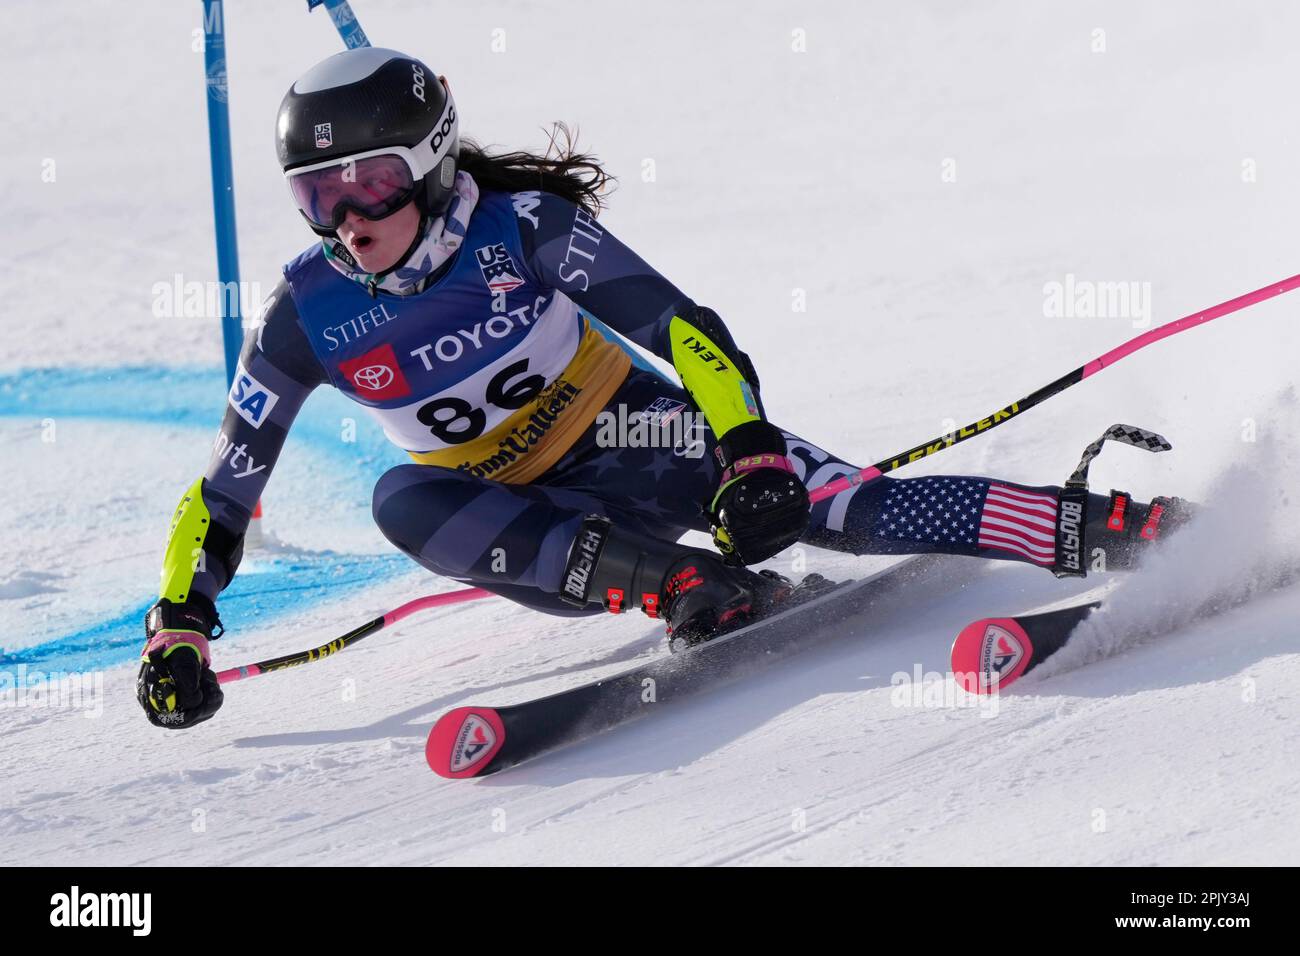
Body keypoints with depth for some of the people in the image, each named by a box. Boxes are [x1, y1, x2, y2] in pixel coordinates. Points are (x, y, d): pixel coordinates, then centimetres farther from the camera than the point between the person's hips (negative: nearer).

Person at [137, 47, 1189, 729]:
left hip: (643, 439, -2)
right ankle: (684, 584, -34)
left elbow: (681, 326, -23)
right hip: (534, 526, 3)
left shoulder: (521, 227, -19)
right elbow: (224, 491, -4)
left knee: (842, 510, -26)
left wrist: (750, 454, -37)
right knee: (402, 500, -29)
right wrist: (179, 633, -15)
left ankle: (1126, 532, -25)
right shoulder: (310, 315, -11)